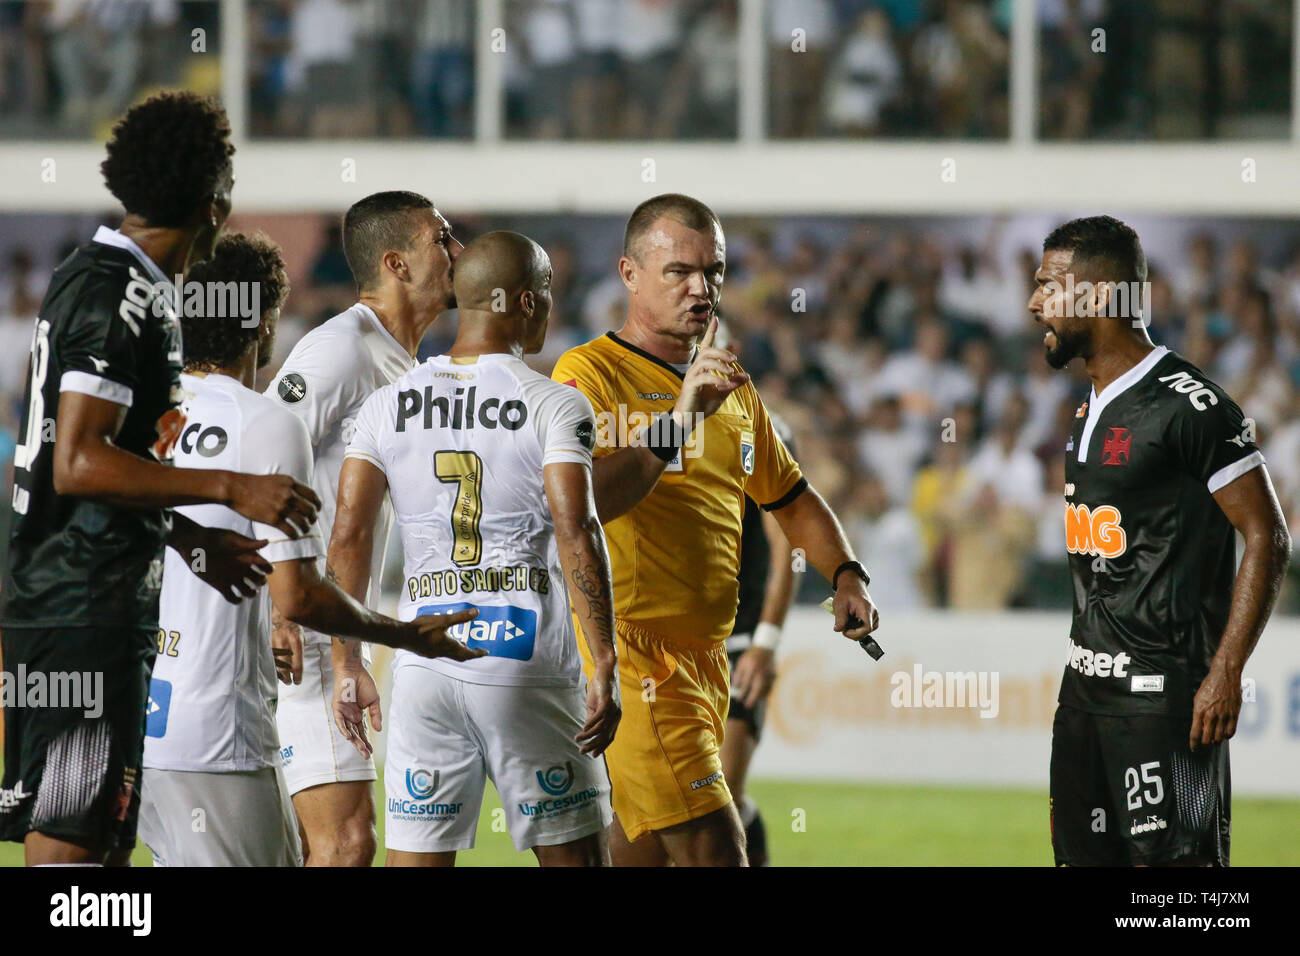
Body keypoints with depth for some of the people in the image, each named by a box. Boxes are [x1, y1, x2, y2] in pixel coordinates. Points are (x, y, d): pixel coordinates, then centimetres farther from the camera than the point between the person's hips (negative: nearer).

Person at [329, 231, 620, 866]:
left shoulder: (387, 406, 8)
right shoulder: (555, 406, -4)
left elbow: (348, 536, 3)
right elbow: (576, 534, -13)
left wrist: (346, 664, 9)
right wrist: (604, 668, -11)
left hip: (424, 666, 3)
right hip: (528, 668, -3)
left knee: (417, 860, 4)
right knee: (574, 858, 8)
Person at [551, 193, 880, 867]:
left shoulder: (732, 388, 18)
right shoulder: (589, 373, -7)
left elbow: (790, 497, 30)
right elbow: (579, 503, -22)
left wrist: (846, 575, 13)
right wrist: (680, 418, -26)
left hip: (706, 654, 8)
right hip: (629, 653, -8)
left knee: (640, 850, 8)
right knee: (714, 849, -16)